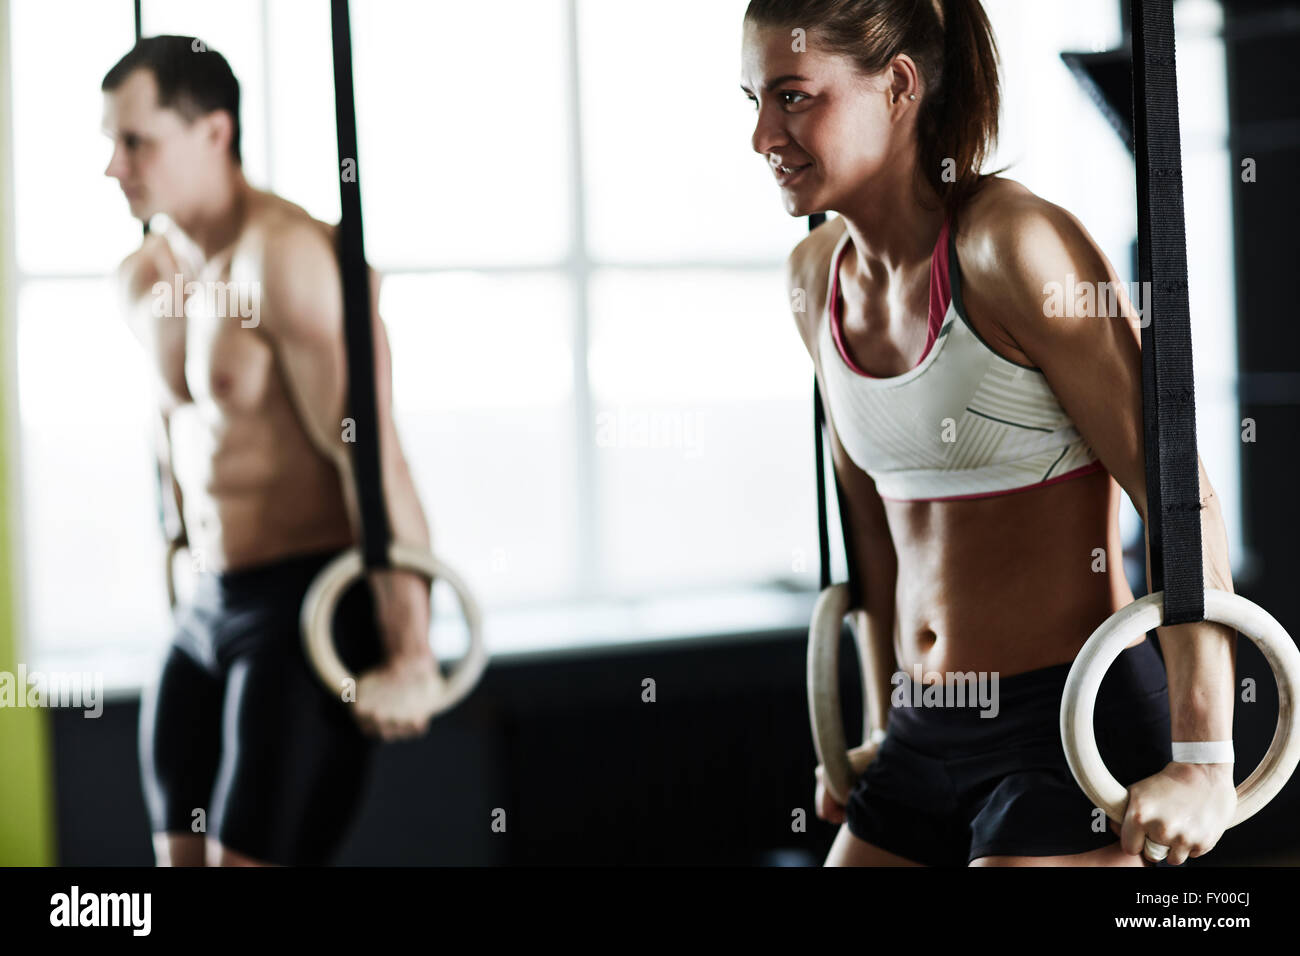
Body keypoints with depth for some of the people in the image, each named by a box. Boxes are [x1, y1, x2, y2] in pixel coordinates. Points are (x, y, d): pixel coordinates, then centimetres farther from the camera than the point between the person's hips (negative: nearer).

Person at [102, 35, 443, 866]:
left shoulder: (290, 259, -17)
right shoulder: (145, 279, 10)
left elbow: (371, 456, -23)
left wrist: (409, 656, -25)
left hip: (312, 609, -8)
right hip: (210, 610, 9)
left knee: (249, 855, -11)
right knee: (180, 854, 9)